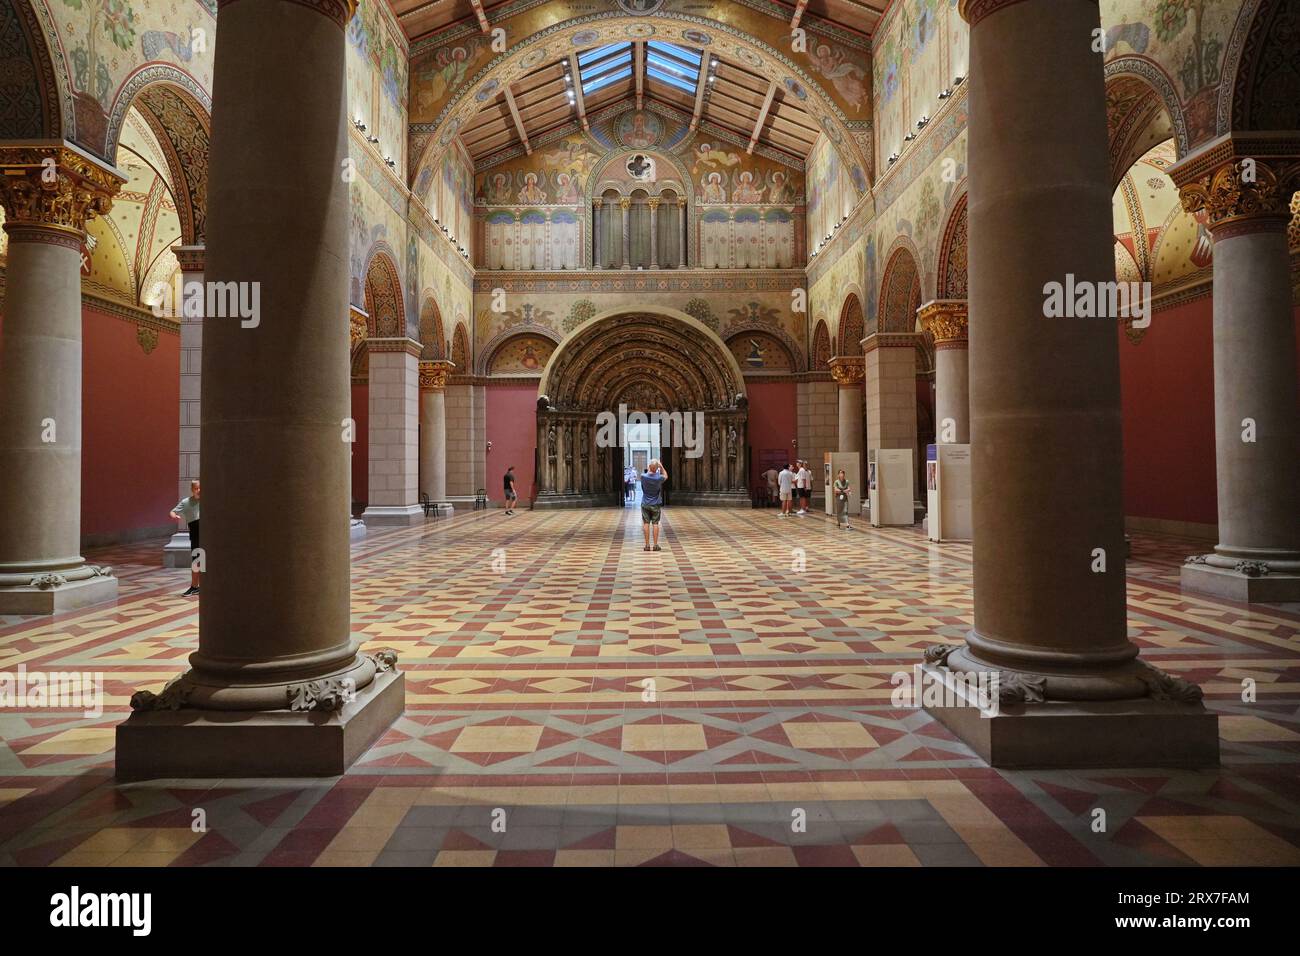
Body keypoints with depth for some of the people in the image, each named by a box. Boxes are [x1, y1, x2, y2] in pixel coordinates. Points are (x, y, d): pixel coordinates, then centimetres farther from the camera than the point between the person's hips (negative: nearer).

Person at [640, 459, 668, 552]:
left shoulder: (643, 477, -12)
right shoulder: (659, 478, -14)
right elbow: (665, 476, 10)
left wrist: (648, 469, 25)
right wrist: (661, 467, 11)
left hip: (645, 504, 1)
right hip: (656, 505, -1)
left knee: (646, 524, 4)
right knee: (655, 524, 4)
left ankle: (647, 545, 5)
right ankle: (655, 545, 4)